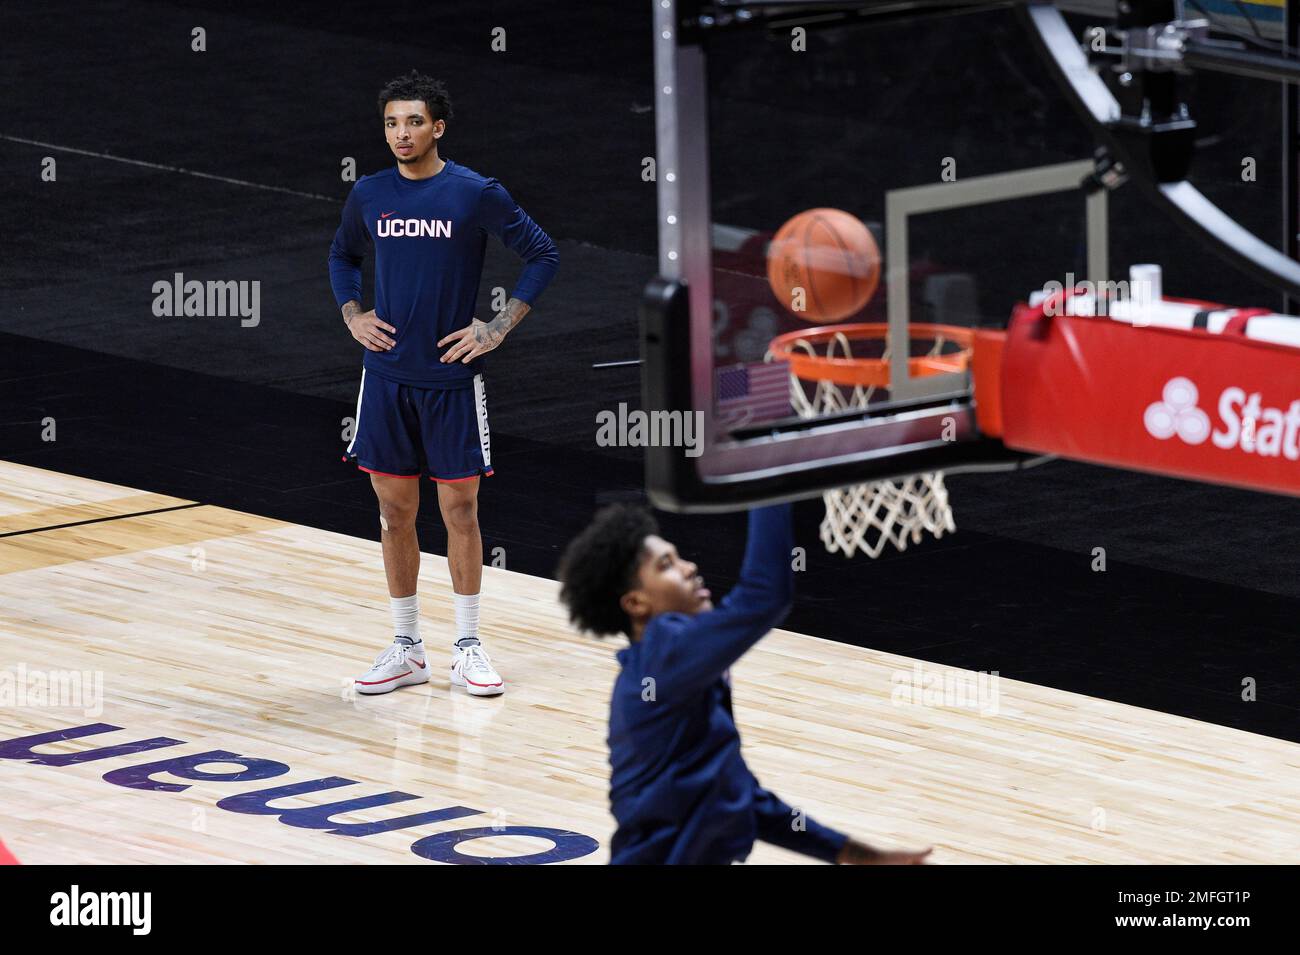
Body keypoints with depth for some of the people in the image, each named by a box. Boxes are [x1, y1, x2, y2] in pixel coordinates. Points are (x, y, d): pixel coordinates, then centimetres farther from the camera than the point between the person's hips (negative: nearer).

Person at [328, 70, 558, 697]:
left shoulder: (475, 194, -8)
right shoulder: (369, 195, 4)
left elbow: (542, 256, -2)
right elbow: (343, 256, 22)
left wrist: (498, 329, -8)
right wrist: (352, 316, 7)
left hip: (452, 378, -3)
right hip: (387, 377, 3)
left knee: (460, 509, 2)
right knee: (394, 510, 7)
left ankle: (468, 648, 12)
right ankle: (406, 650, 15)